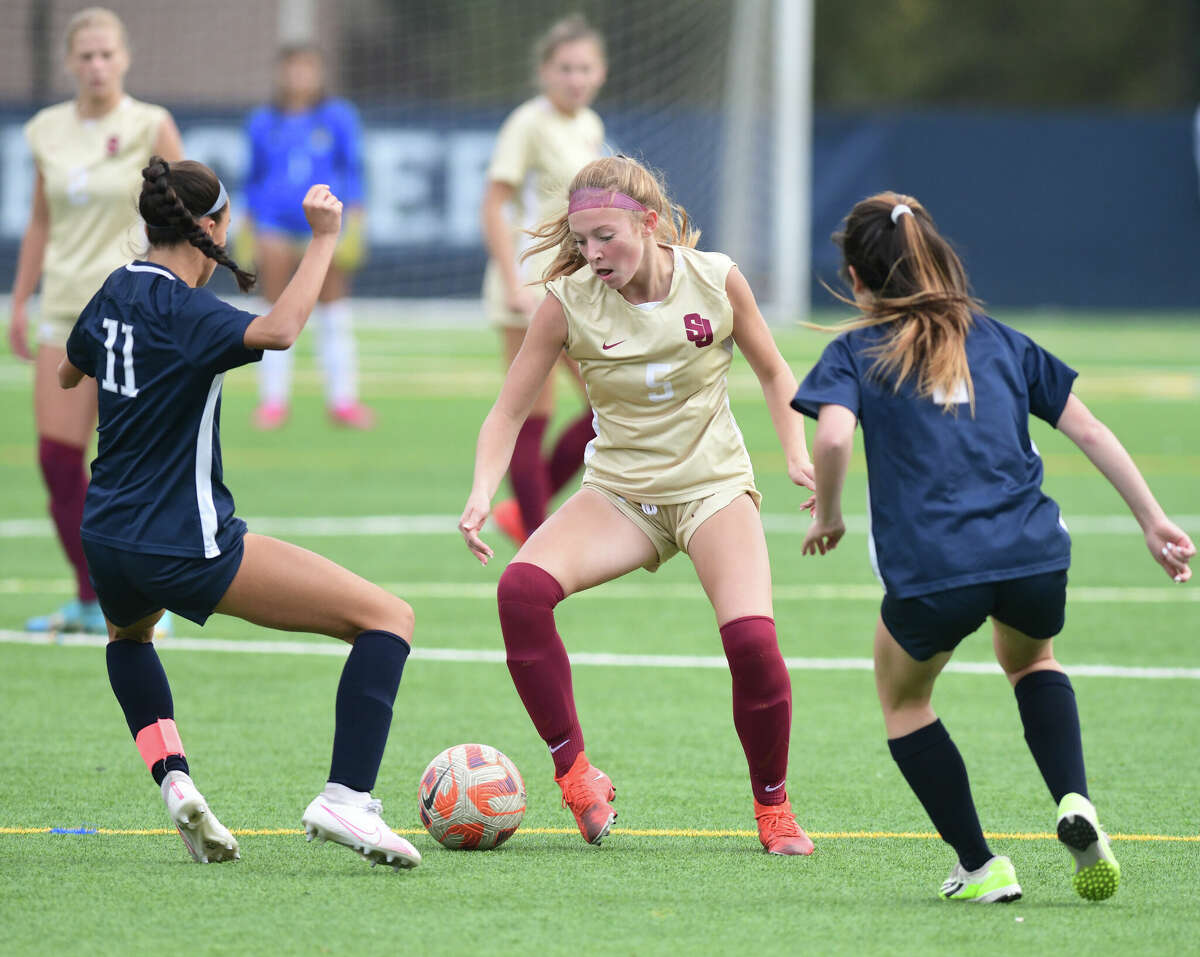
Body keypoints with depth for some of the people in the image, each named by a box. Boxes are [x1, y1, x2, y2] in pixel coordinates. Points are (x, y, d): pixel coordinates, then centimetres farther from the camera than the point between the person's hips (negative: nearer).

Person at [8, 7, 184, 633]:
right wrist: (20, 301, 15)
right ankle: (88, 600, 11)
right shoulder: (47, 132, 8)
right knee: (57, 458, -2)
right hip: (64, 310, 4)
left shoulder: (150, 128, -4)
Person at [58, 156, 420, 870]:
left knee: (130, 631, 43)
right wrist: (324, 239, -27)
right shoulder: (182, 310, -14)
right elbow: (278, 331, -36)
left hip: (108, 537, 8)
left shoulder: (118, 292, 9)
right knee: (389, 619, -7)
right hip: (185, 546, -8)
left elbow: (69, 374, 30)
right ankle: (346, 797, -19)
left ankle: (171, 777, 19)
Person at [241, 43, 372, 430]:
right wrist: (249, 225, 15)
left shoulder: (339, 116, 5)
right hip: (275, 223, 1)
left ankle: (342, 400, 5)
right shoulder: (263, 123, 9)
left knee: (333, 311, 1)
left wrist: (354, 216, -2)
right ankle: (273, 400, 7)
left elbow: (353, 170, 5)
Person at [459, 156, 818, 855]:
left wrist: (798, 454, -6)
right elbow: (510, 411, -6)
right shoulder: (568, 302, -12)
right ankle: (577, 775, -15)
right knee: (523, 587, -28)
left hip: (714, 484, -1)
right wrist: (483, 494, -22)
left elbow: (773, 372, 7)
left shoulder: (715, 280, -11)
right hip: (620, 490, 1)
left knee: (752, 640, -25)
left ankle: (773, 808, 1)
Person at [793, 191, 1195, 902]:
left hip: (931, 572, -3)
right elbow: (1089, 429, 16)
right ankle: (1075, 802, 9)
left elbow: (833, 437, -12)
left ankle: (980, 867, 15)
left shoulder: (856, 351, 8)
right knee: (1031, 659, 35)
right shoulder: (998, 340, 19)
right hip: (1035, 556, 3)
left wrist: (828, 518, 5)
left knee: (904, 700, 26)